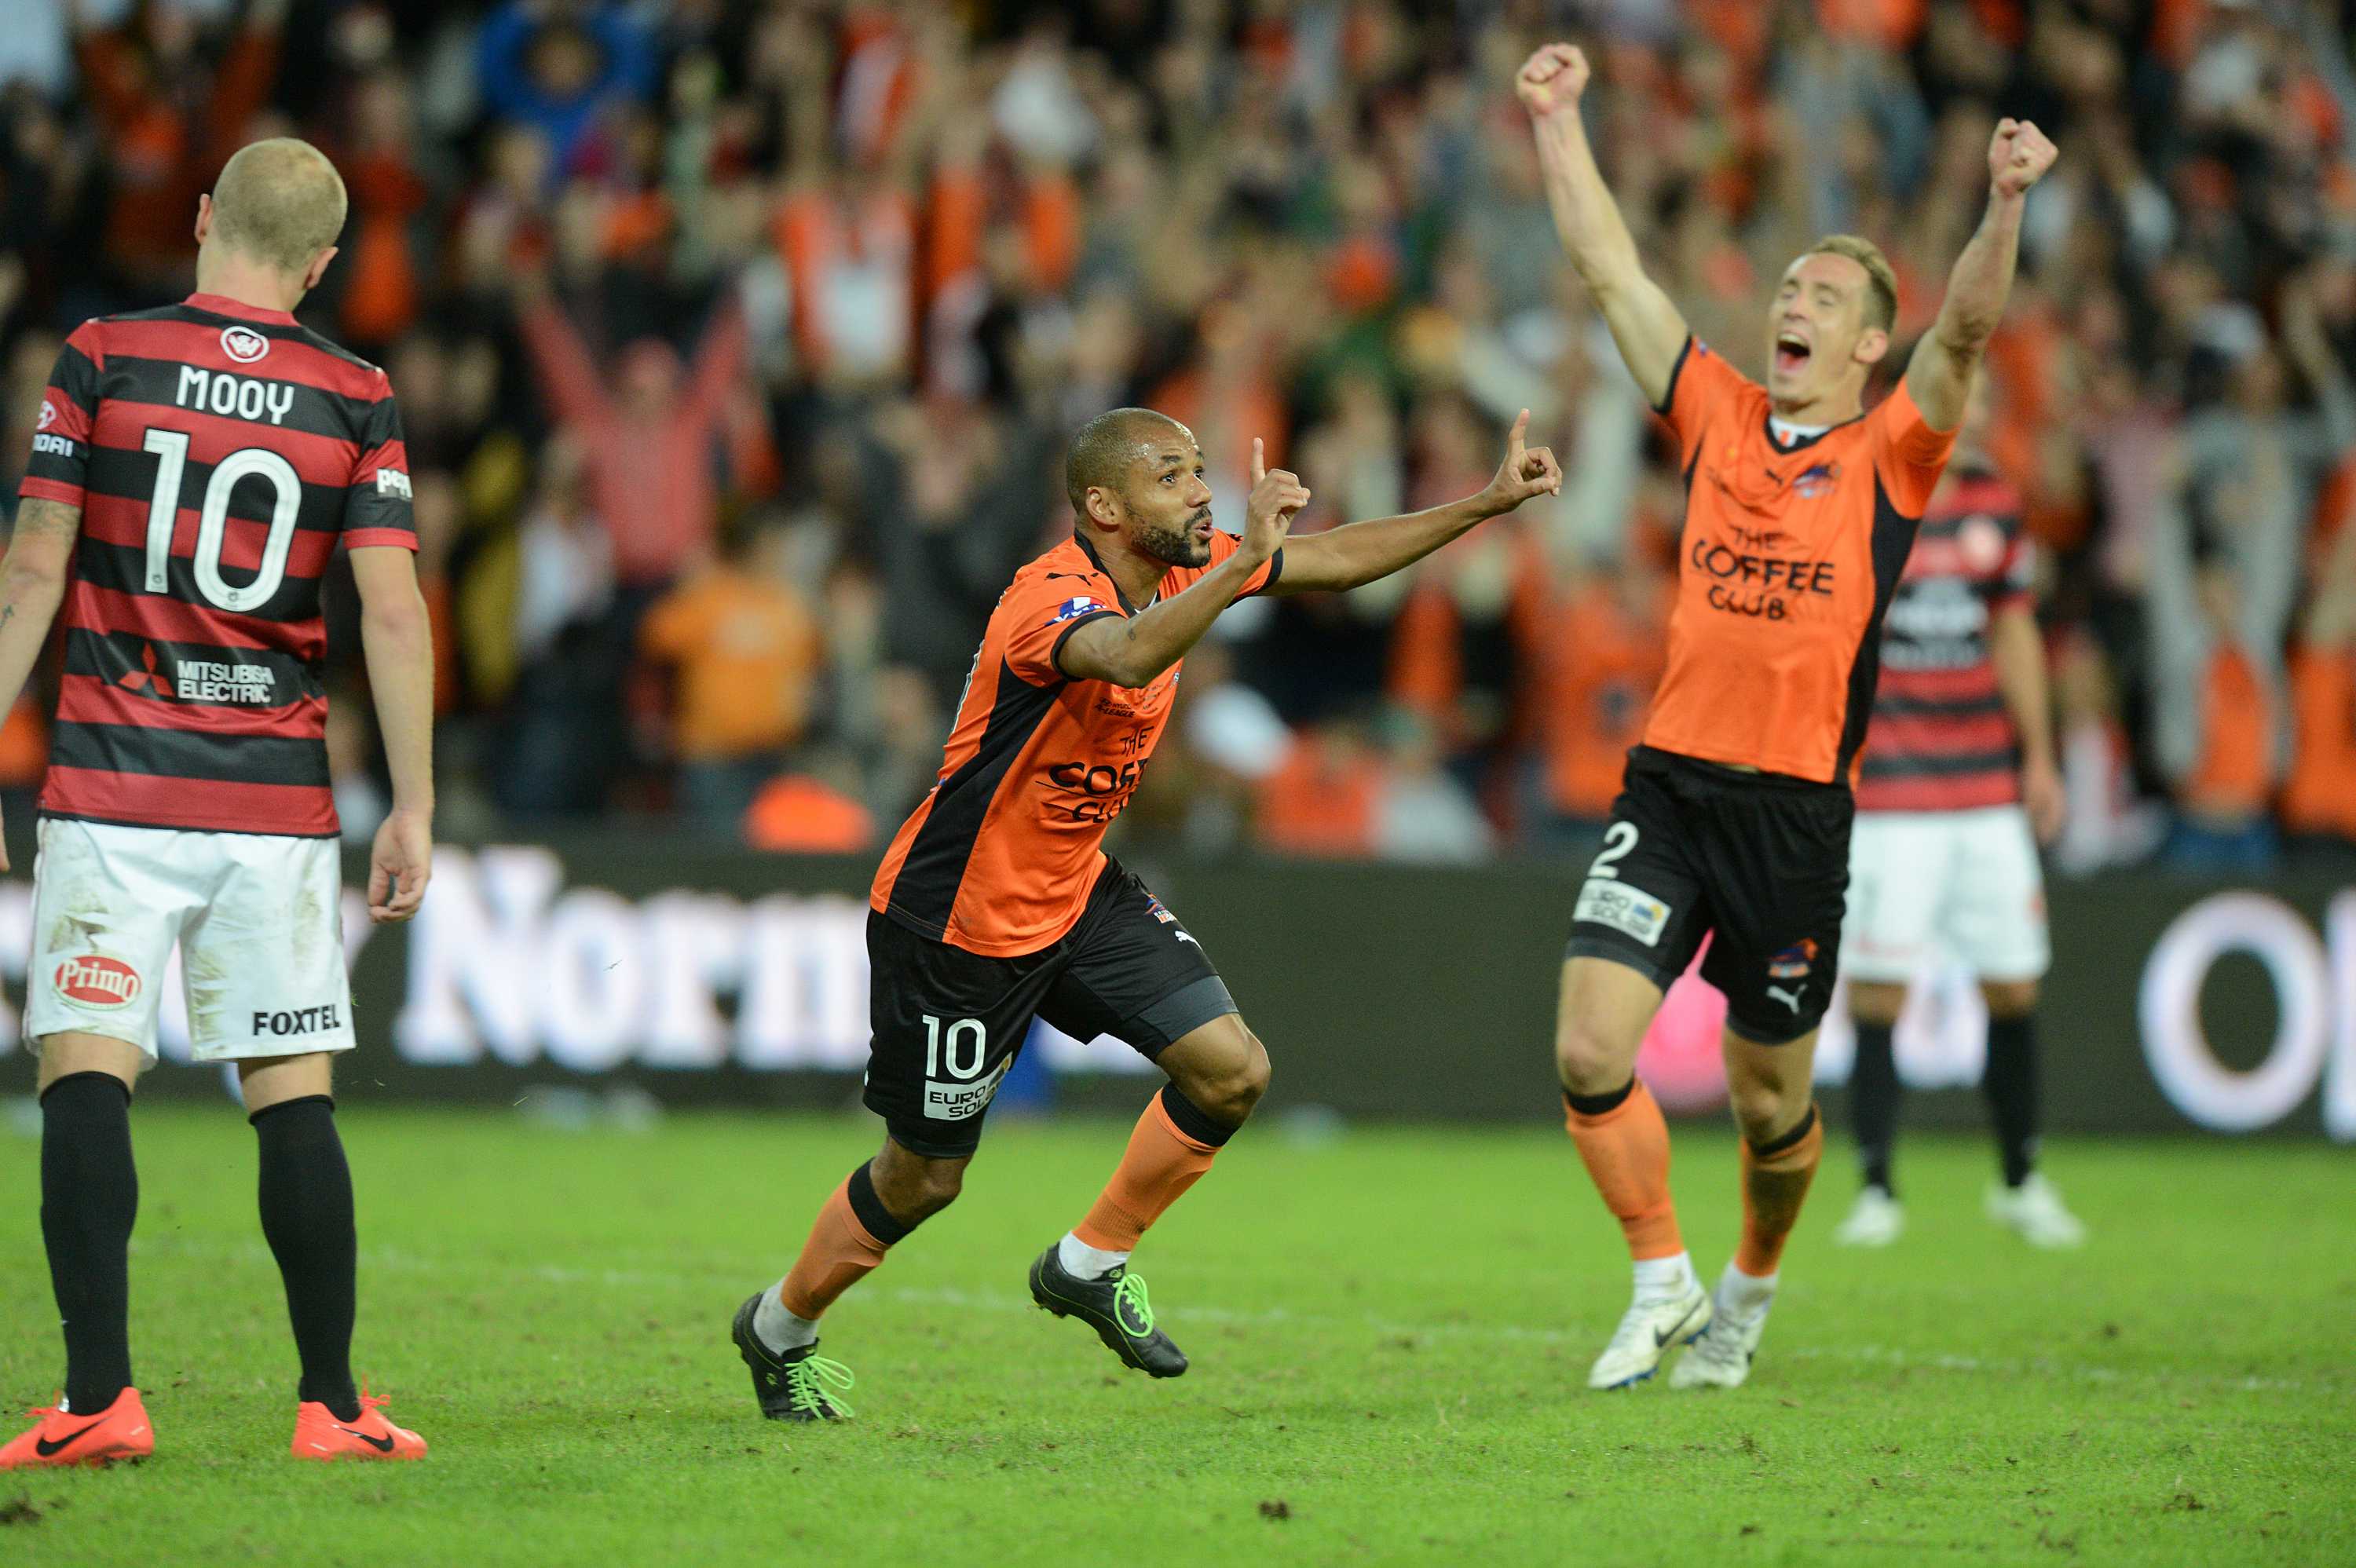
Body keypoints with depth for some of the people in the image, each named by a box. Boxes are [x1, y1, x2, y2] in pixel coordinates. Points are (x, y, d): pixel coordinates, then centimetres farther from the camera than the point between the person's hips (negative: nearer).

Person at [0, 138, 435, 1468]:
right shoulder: (356, 397, 3)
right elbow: (394, 613, -1)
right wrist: (414, 810, 2)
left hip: (112, 793, -2)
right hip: (280, 798, 2)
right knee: (295, 1098, 6)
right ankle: (333, 1405, 7)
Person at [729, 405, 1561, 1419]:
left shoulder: (1180, 568, -3)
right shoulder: (1048, 599, -28)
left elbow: (1337, 560, 9)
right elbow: (1129, 657, -52)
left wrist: (1487, 503, 4)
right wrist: (1247, 556, -57)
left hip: (1076, 891, 8)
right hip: (956, 918, -8)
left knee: (1232, 1070, -6)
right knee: (923, 1179, 5)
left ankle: (1090, 1265, 14)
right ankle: (780, 1328, 31)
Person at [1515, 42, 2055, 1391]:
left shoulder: (1891, 455, 1)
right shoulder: (1717, 417, 9)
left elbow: (1965, 332, -16)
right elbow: (1610, 267, 11)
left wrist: (2006, 207, -32)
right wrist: (1559, 123, 8)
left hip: (1796, 808, -2)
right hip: (1670, 784, 2)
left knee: (1772, 1099, 7)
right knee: (1591, 1051, -11)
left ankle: (1752, 1290, 35)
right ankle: (1664, 1281, 9)